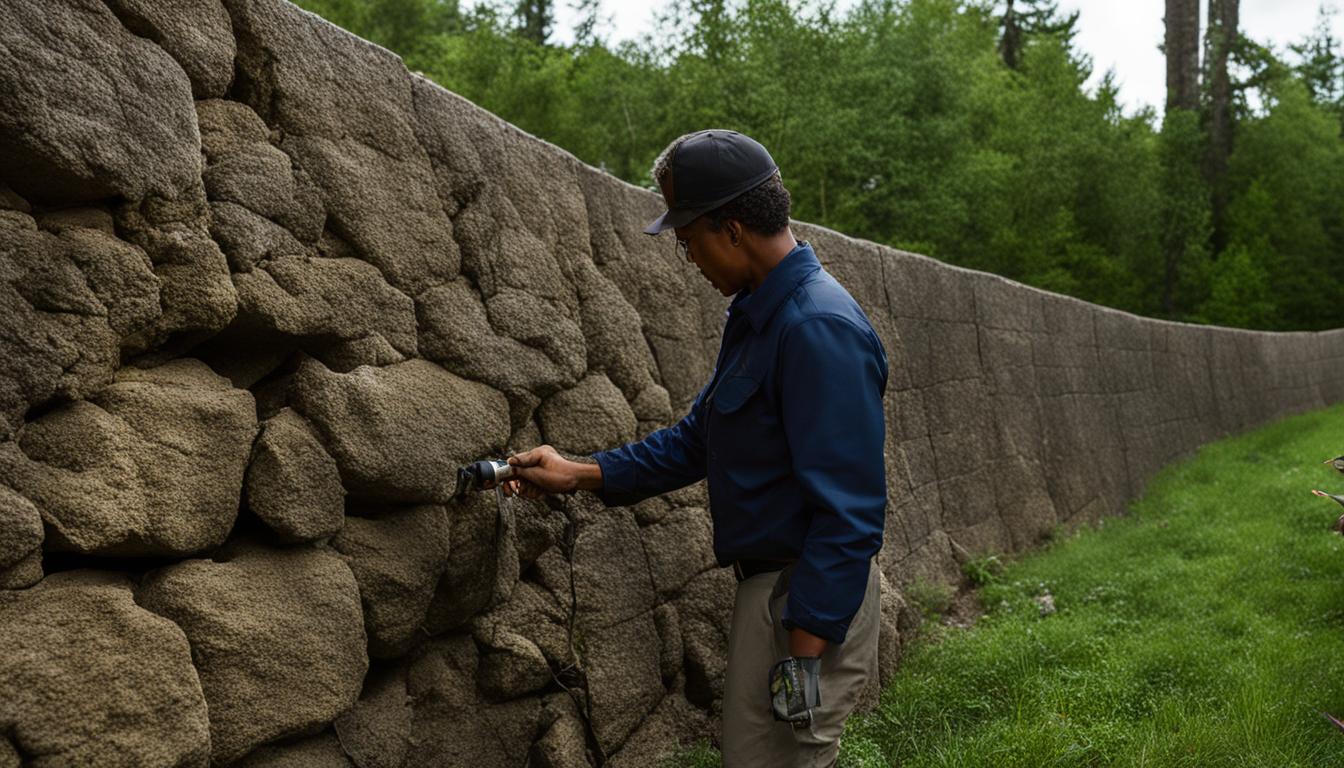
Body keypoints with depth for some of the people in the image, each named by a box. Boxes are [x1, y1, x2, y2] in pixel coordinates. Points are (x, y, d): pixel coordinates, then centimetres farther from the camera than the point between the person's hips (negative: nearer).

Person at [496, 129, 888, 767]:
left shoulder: (820, 330, -22)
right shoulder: (758, 314, 10)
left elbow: (847, 511, -24)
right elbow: (698, 438, 18)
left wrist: (806, 651, -23)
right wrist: (580, 475, 15)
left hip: (811, 601, -10)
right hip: (768, 583, 10)